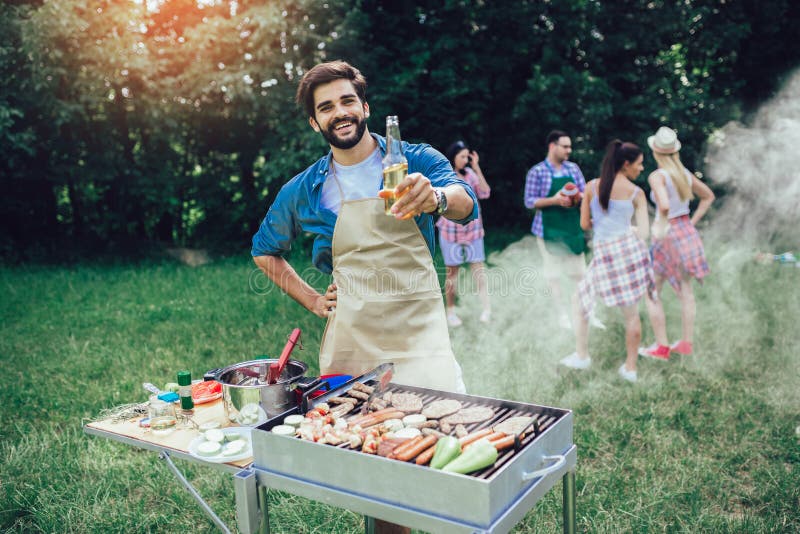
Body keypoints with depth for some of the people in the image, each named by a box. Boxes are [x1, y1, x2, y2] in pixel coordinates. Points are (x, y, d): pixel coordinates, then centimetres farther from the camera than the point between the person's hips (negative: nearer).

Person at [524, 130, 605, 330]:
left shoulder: (573, 168, 6)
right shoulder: (537, 172, -7)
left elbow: (585, 193, 9)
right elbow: (529, 201, -8)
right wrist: (554, 200, -20)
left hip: (573, 227, 3)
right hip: (549, 230, -3)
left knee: (579, 271, 6)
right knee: (553, 273, 5)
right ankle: (563, 314, 19)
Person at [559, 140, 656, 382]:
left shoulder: (592, 187, 4)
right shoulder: (636, 193, 1)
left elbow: (584, 224, 6)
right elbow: (643, 231, 1)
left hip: (603, 251, 0)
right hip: (629, 247, 0)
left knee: (583, 300, 19)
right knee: (631, 313, 9)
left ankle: (581, 356, 21)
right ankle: (630, 367, 17)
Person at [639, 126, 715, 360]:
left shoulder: (657, 176, -17)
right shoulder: (685, 173, 5)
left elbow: (664, 205, -33)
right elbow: (709, 196, 17)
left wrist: (661, 226, -16)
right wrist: (692, 223, 14)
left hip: (668, 237, -7)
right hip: (688, 233, 7)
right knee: (685, 291, 14)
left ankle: (662, 347, 7)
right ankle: (687, 343, 22)